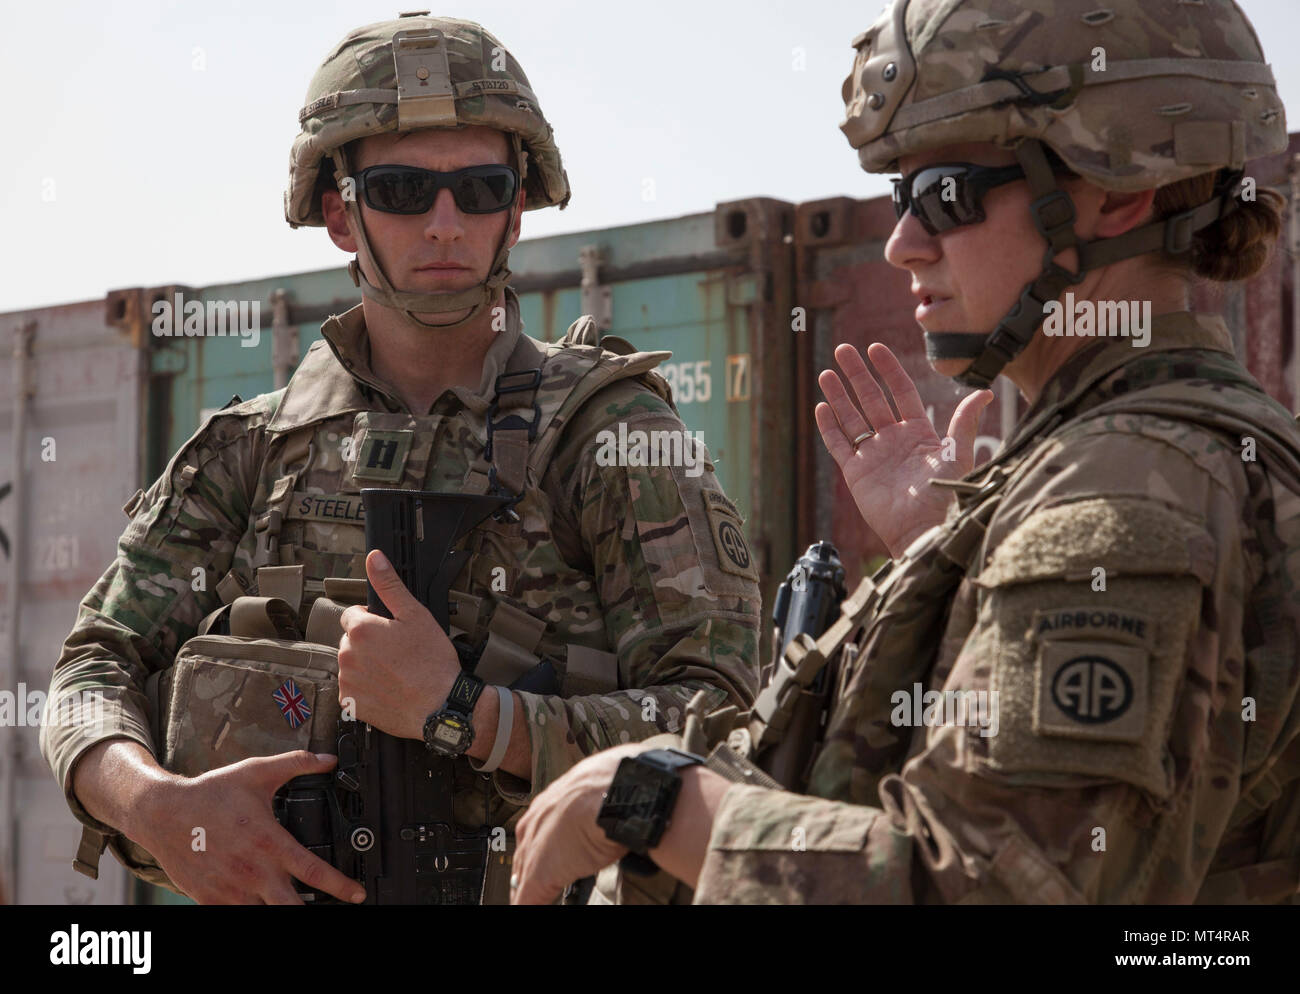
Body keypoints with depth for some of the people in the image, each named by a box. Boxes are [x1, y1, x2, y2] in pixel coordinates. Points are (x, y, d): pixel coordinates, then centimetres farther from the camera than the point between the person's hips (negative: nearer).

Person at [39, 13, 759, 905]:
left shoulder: (612, 427, -1)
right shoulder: (252, 449, 10)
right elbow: (99, 667, 6)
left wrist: (456, 714, -20)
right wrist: (157, 805, -15)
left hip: (527, 883, -3)